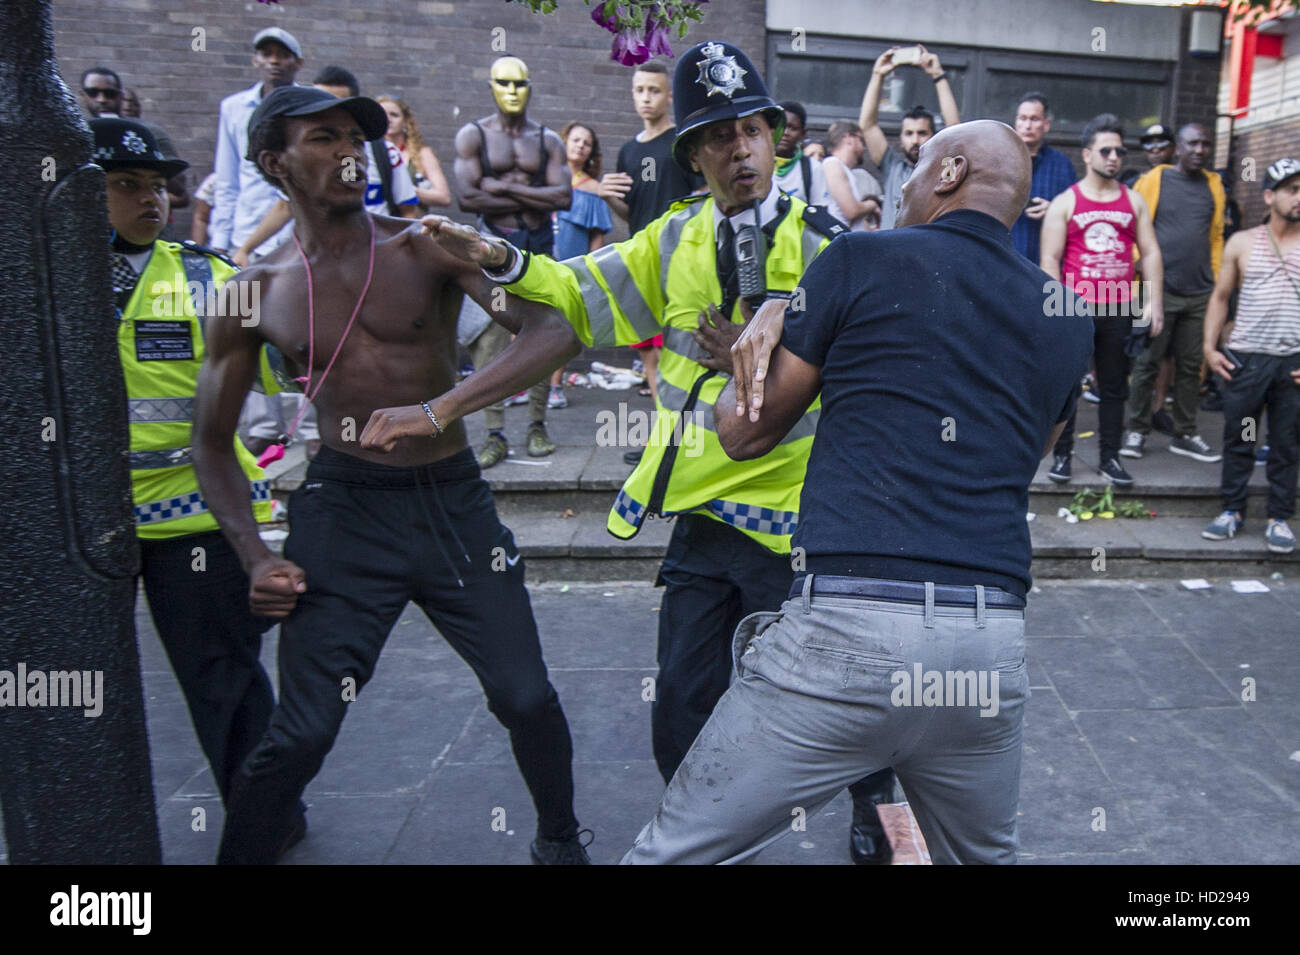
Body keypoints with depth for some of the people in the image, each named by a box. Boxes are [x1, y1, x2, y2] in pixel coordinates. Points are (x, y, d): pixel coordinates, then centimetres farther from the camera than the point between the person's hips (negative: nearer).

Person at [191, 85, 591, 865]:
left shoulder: (428, 248, -3)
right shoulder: (256, 294, 2)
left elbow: (556, 330, -17)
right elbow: (214, 441, 10)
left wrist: (439, 409, -29)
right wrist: (255, 557, -3)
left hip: (456, 501, 0)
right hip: (345, 508, 0)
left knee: (527, 699, 3)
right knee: (300, 734, -4)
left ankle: (561, 841, 32)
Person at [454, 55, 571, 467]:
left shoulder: (548, 140, 10)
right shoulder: (473, 135, 4)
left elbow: (563, 197, -4)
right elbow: (468, 197, -9)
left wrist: (505, 187, -10)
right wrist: (533, 198, -6)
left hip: (540, 245, 2)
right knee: (489, 341, -8)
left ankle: (536, 425, 13)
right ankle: (495, 434, -3)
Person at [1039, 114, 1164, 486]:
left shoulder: (1134, 201, 11)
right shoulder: (1065, 202, 2)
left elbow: (1150, 252, 10)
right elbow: (1049, 259, -3)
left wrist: (1154, 302, 1)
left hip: (1119, 309, 3)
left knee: (1115, 387, 8)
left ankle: (1109, 458, 16)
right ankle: (1062, 455, 13)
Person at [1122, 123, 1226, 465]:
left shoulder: (1214, 185, 12)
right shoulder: (1155, 179, 0)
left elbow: (1216, 236, 14)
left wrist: (1216, 280, 9)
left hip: (1200, 293, 4)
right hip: (1160, 290, -4)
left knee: (1191, 366, 9)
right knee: (1148, 364, 1)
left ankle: (1184, 435, 18)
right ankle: (1137, 432, 11)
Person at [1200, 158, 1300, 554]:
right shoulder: (1242, 243, 6)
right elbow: (1220, 298, 10)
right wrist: (1209, 346, -1)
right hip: (1245, 359, 0)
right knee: (1237, 439, 7)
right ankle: (1232, 510, 19)